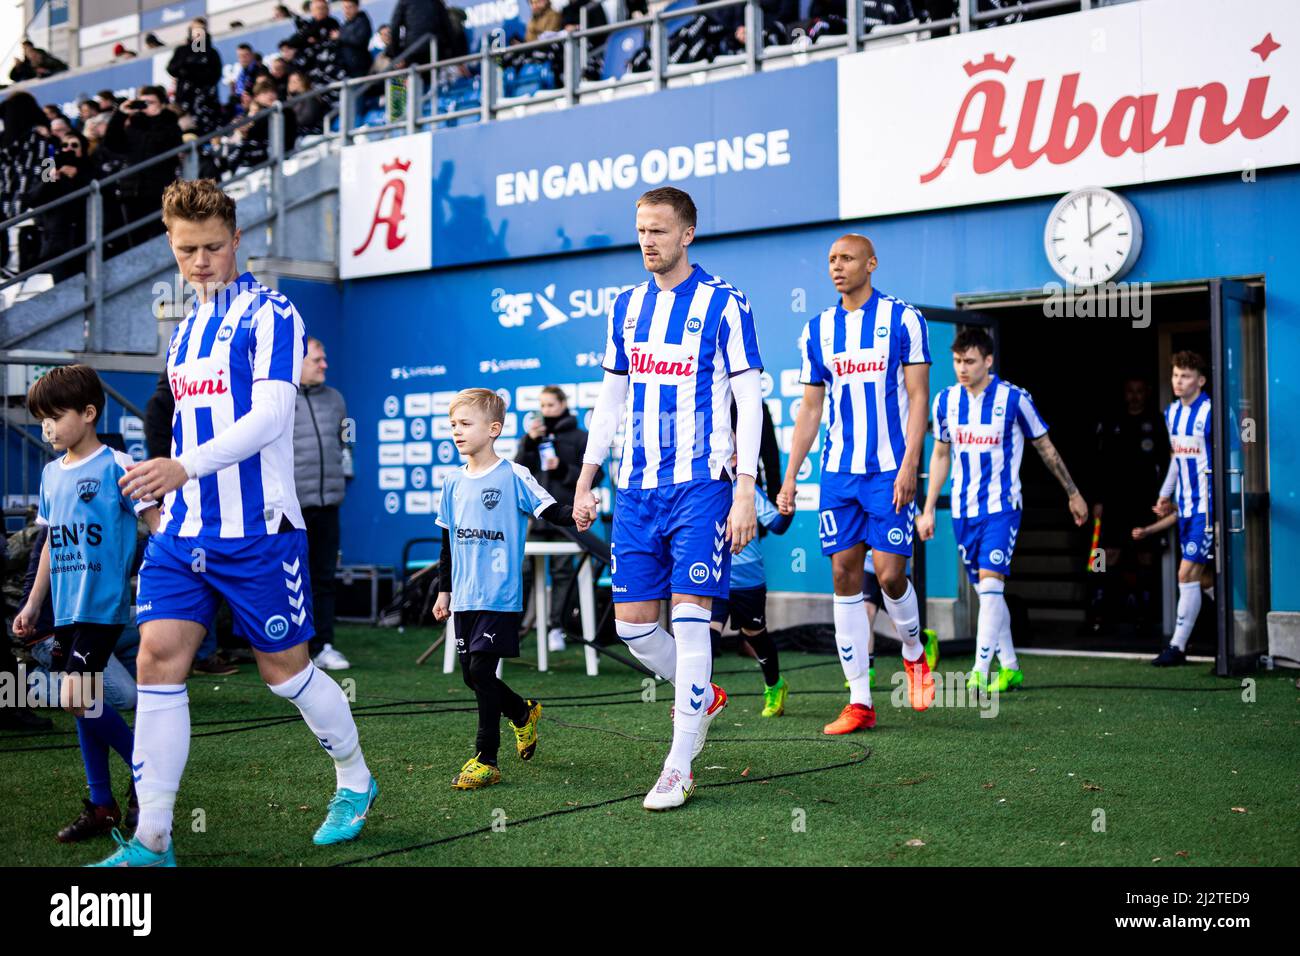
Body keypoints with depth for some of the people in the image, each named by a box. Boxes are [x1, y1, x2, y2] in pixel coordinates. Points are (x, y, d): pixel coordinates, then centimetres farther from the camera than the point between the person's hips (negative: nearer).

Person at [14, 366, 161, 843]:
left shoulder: (116, 466, -9)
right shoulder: (51, 473, 12)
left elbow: (158, 525, -10)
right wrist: (32, 604, 22)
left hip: (102, 606, -7)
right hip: (66, 609, 7)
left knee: (77, 699, -13)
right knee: (83, 705, 9)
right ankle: (102, 806, 18)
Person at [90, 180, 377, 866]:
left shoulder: (268, 313, -8)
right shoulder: (185, 327, 16)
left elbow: (269, 416, -19)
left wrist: (186, 467, -30)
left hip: (256, 529, -6)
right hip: (183, 529, 6)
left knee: (284, 669, 6)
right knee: (157, 660, -5)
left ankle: (355, 781, 31)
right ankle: (151, 843, -1)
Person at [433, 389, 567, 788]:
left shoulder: (513, 476, -6)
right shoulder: (454, 484, 12)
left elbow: (551, 511, -11)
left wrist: (576, 512, -33)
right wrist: (444, 590, 20)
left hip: (500, 596, -6)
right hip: (465, 598, 6)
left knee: (481, 669, -12)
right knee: (470, 674, 9)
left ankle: (485, 759, -3)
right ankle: (524, 713, 37)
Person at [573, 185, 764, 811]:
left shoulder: (724, 303, -4)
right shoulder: (627, 307, 12)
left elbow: (749, 401, -6)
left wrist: (745, 492, -13)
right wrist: (584, 484, 15)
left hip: (701, 485, -6)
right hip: (636, 488, 6)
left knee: (689, 616, -9)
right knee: (631, 624, 5)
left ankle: (678, 769, -1)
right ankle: (703, 696, 33)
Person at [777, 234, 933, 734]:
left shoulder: (902, 319, -2)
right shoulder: (817, 331, 11)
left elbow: (918, 396, -5)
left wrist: (909, 466, -15)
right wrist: (789, 478, 10)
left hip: (890, 470, -4)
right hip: (838, 472, 4)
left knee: (889, 573, -9)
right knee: (845, 577, 0)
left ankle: (914, 654, 23)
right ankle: (860, 701, 5)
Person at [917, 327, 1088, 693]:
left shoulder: (1014, 398, -8)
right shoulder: (945, 400, 4)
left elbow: (1046, 448, 4)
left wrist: (1073, 493, 11)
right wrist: (928, 509, 13)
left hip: (1001, 507, -5)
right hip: (963, 510, 5)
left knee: (990, 583, -18)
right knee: (986, 591, 10)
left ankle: (979, 673, -21)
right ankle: (1009, 668, 22)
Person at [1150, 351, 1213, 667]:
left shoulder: (1210, 412, -12)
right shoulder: (1171, 412, 11)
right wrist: (1165, 495, 16)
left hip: (1206, 505, -8)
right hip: (1184, 506, 8)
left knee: (1187, 574, -9)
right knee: (1197, 576, 9)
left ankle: (1177, 646, -4)